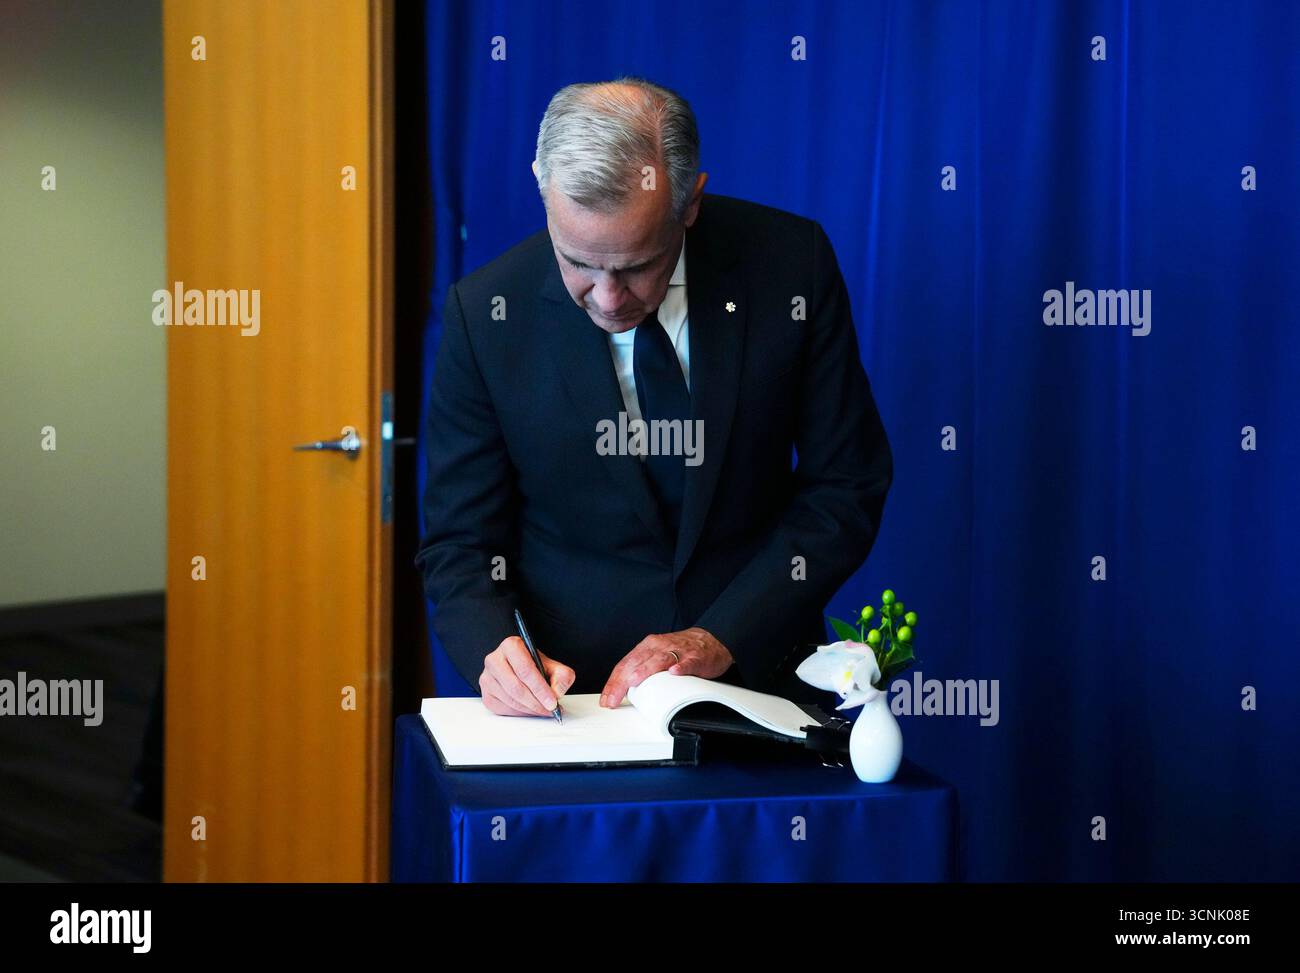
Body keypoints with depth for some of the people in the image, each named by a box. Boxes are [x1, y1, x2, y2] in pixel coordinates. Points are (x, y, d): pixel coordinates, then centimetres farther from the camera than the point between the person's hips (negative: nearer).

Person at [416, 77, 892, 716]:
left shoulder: (789, 264, -7)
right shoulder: (487, 315, -7)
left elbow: (846, 489, -1)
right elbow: (460, 543, 1)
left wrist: (723, 639, -11)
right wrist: (495, 651, -20)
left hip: (755, 679, 0)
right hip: (569, 690, 1)